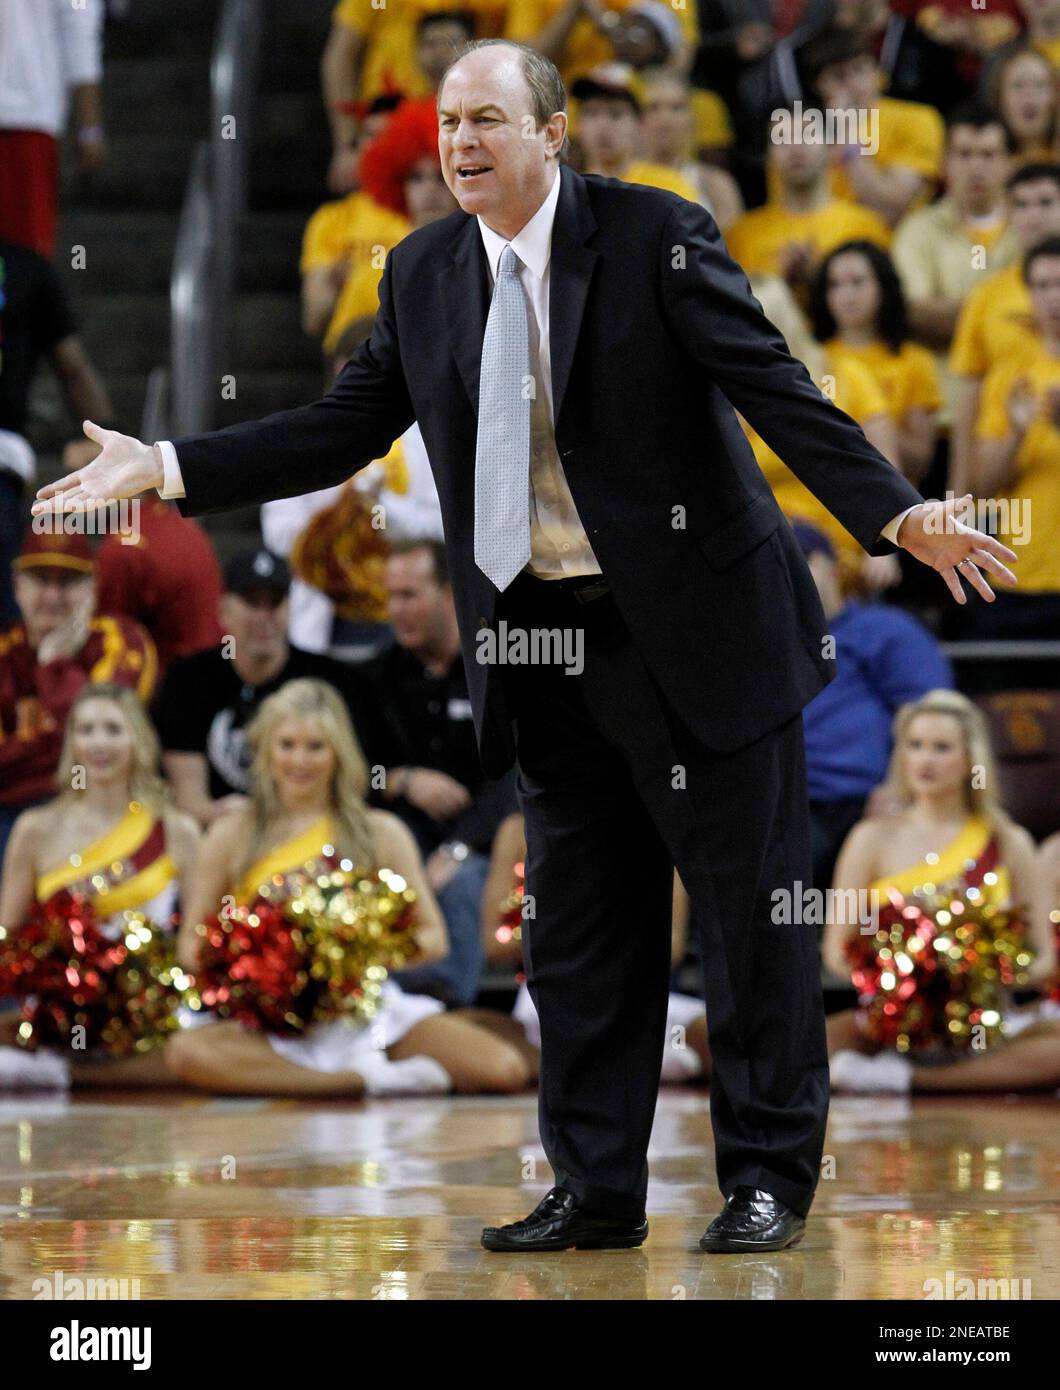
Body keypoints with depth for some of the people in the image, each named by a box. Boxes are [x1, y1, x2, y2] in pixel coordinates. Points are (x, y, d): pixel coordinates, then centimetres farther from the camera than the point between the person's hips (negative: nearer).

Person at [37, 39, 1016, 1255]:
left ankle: (768, 1179, 13)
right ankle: (595, 1192, 17)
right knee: (577, 932, 9)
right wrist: (167, 468, 2)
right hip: (545, 648, 5)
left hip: (695, 629, -5)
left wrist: (897, 514, -27)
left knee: (750, 913, 2)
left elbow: (774, 388, -15)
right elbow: (343, 427, 10)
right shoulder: (422, 273, 7)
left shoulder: (656, 236, -9)